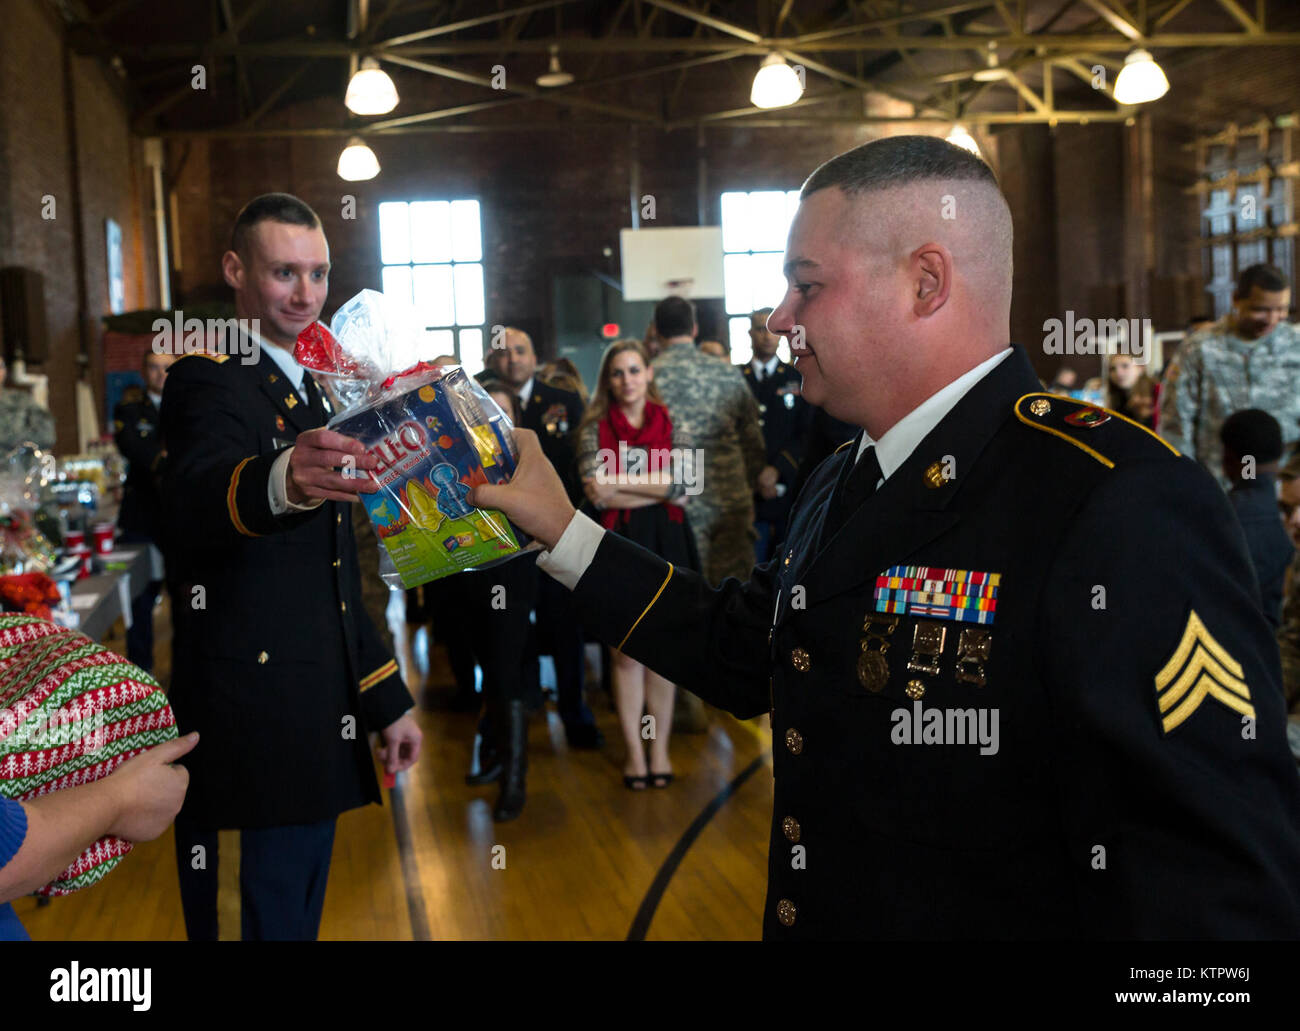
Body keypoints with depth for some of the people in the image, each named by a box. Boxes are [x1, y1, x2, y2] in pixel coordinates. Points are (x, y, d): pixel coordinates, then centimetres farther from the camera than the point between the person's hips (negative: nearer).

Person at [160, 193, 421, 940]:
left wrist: (386, 700, 19)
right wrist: (280, 480, -56)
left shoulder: (310, 390, 17)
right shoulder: (210, 381, -10)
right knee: (276, 913, -3)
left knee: (298, 910, 18)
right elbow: (196, 495, -35)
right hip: (254, 730, -9)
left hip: (319, 723, 9)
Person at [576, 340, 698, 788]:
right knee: (626, 653, 3)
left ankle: (660, 749, 16)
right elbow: (596, 494, -10)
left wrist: (620, 484, -10)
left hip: (664, 545, 1)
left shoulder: (671, 423, 5)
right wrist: (656, 489, -11)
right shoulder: (594, 427, 3)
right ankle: (634, 751, 13)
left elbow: (681, 485, -8)